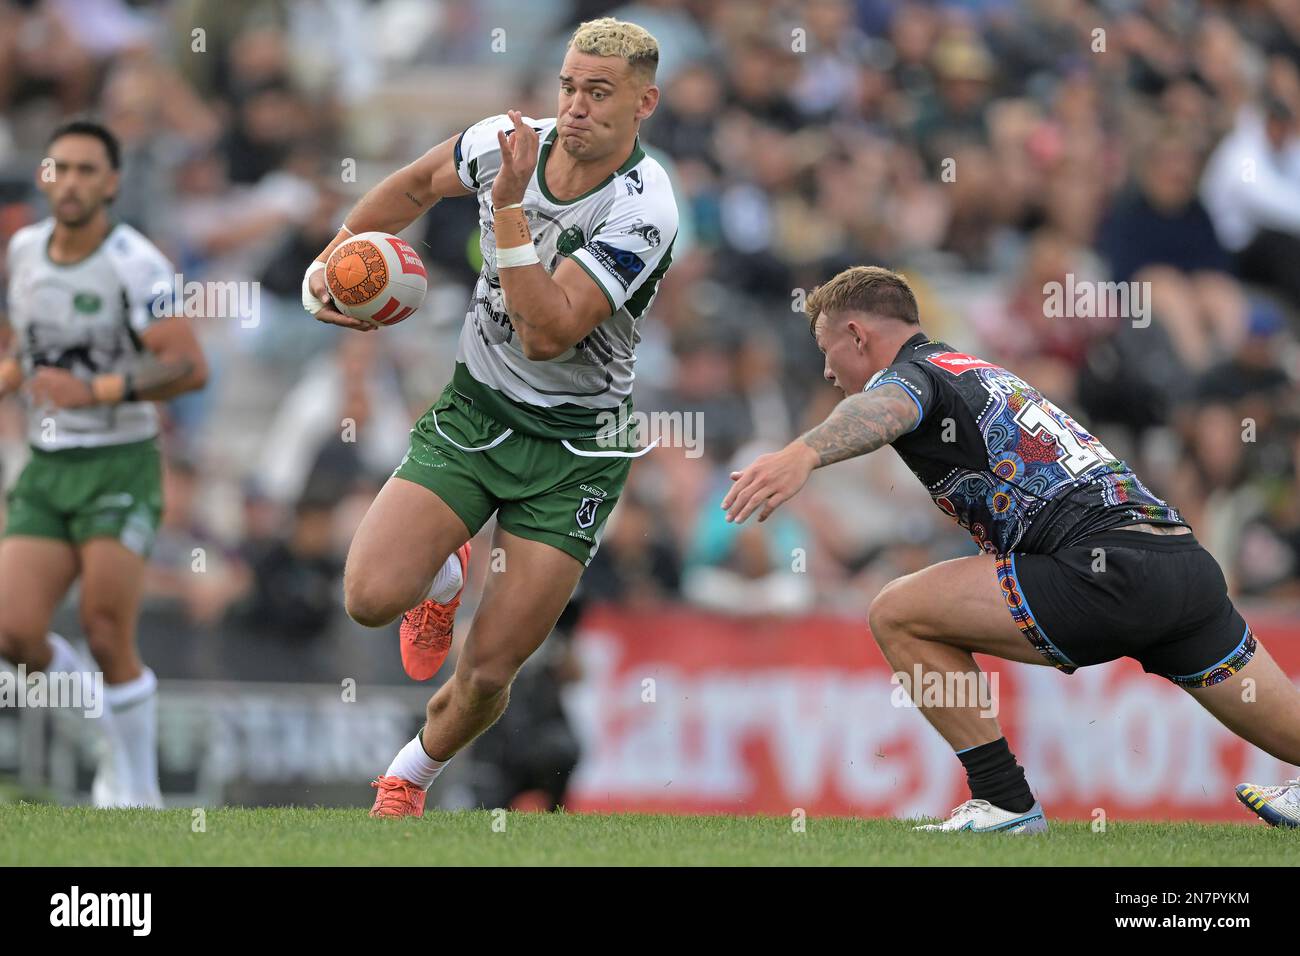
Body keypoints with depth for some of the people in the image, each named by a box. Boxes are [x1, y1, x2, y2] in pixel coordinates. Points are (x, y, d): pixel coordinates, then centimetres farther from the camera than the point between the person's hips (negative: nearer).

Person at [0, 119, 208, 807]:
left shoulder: (134, 264, -14)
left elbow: (190, 367, -22)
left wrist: (94, 391, -30)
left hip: (120, 470, -6)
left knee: (108, 641, -11)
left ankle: (137, 790, 7)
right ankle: (112, 723, 20)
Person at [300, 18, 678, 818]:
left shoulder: (644, 211, -22)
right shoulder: (507, 144, -7)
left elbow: (547, 335, -30)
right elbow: (415, 186, 17)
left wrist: (509, 209, -34)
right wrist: (335, 256, 13)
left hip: (575, 451, -3)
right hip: (473, 413, 3)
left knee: (488, 672, -3)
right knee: (372, 595, -19)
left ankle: (411, 778, 29)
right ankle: (443, 576, 18)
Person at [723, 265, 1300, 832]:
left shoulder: (908, 374, 2)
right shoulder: (984, 373, 31)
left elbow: (883, 411, -25)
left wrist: (802, 455, -44)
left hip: (1116, 568, -9)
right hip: (1192, 567, 9)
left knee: (898, 614, -4)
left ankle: (1005, 801, 1)